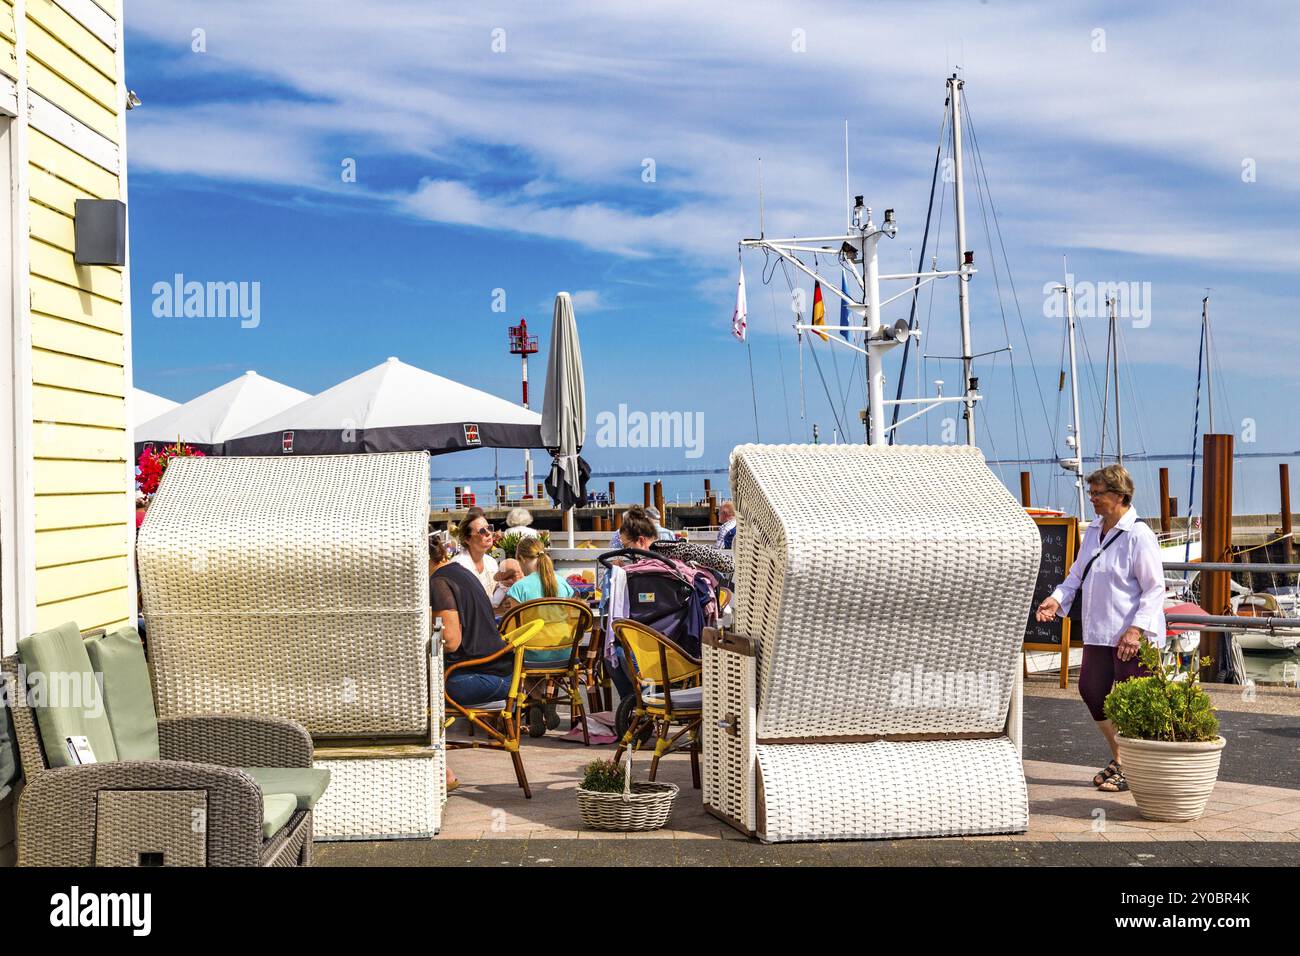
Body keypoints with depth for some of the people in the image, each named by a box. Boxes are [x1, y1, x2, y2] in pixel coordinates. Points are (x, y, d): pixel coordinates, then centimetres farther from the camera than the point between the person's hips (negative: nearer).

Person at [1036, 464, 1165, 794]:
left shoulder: (1139, 535, -13)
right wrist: (1056, 599, 3)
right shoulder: (1093, 531, 13)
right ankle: (1119, 758, 27)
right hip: (1098, 633, 9)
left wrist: (1136, 629, -22)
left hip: (1134, 638, -8)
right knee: (1091, 689, 9)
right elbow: (1077, 575, 21)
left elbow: (1155, 588, -14)